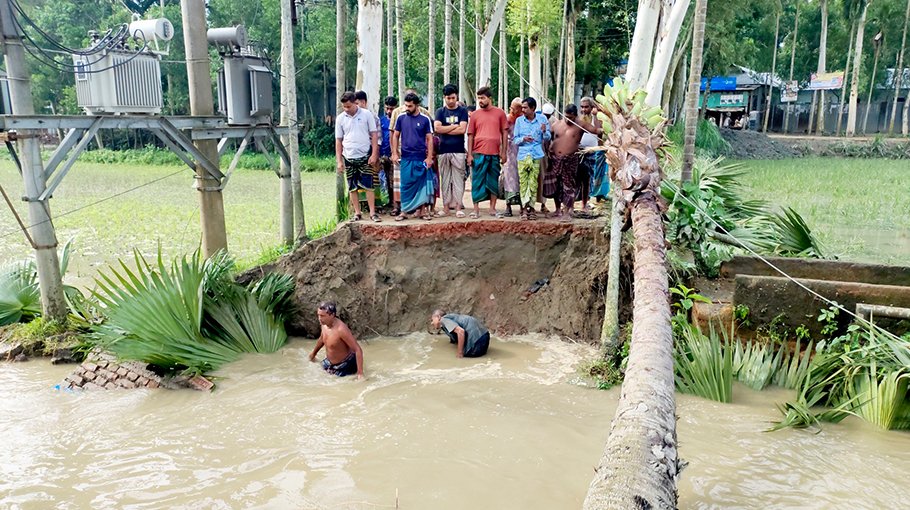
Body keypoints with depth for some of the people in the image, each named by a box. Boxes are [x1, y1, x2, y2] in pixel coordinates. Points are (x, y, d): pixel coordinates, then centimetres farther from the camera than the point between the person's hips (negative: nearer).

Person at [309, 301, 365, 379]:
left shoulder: (341, 329, -33)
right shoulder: (324, 324, -9)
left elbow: (358, 350, -32)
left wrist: (360, 373, -36)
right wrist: (313, 354, 32)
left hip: (345, 366, -8)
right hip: (329, 363, 8)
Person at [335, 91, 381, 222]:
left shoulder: (366, 114, -3)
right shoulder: (340, 118, 3)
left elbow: (374, 135, 0)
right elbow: (338, 140, 7)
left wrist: (374, 154, -7)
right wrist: (339, 161, 3)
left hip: (365, 156, -2)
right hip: (349, 158, 2)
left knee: (368, 186, -2)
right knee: (352, 187, 7)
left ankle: (372, 212, 4)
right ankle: (357, 213, 15)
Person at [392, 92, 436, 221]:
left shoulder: (425, 119, -2)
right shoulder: (401, 118, 3)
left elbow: (430, 139, 0)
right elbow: (396, 136, 9)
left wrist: (430, 157, -6)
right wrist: (395, 153, 1)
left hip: (421, 158, -1)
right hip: (406, 158, 1)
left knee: (423, 184, 3)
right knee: (406, 185, 3)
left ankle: (423, 210, 11)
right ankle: (404, 210, 9)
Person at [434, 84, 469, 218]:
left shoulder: (462, 111, 6)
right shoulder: (440, 111, 10)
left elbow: (462, 129, -7)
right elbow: (436, 128, -5)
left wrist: (445, 130, -3)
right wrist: (454, 126, -4)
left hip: (458, 151, -2)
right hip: (443, 150, 2)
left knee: (458, 179, -2)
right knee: (445, 180, 3)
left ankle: (458, 207, 0)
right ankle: (446, 207, 8)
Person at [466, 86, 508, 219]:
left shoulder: (500, 113, 5)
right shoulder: (475, 114, 6)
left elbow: (504, 133, 7)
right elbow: (470, 136, 7)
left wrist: (503, 152, 1)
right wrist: (469, 154, 1)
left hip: (495, 153, 1)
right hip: (478, 153, 0)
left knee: (493, 182, 8)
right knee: (477, 182, 1)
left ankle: (492, 208, 17)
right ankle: (476, 209, 6)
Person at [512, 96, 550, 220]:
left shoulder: (542, 119, 5)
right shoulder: (519, 120, 7)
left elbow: (547, 138, 8)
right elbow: (515, 140, 9)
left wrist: (544, 131, -13)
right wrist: (523, 139, -11)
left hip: (536, 155, -1)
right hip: (522, 155, 1)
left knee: (533, 182, -2)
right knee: (523, 182, -2)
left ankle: (531, 207, 5)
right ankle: (525, 208, 2)